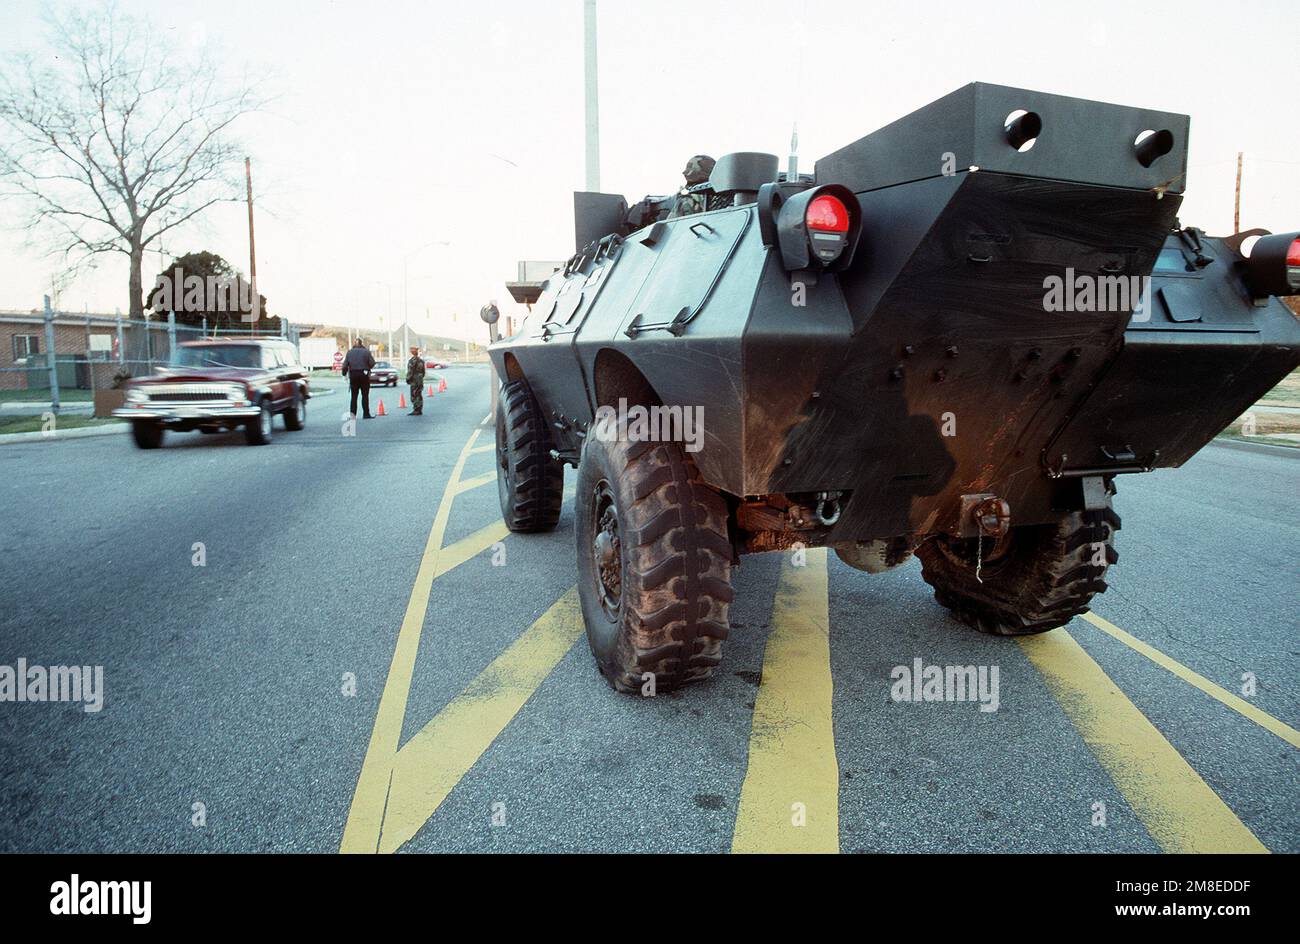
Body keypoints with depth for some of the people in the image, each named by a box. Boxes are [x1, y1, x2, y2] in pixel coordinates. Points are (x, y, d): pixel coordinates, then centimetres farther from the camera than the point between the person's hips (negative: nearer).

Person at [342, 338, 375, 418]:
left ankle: (353, 413, 6)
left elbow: (345, 365, 2)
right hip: (364, 375, -2)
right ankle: (366, 414, -1)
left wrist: (344, 374, 13)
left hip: (353, 375, 3)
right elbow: (372, 363, -7)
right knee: (365, 395, 1)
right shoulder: (366, 352, -3)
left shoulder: (349, 352, 5)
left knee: (354, 396, 9)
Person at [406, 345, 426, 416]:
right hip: (420, 379, 8)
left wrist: (408, 379, -8)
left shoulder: (412, 360, -15)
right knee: (419, 395, 11)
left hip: (414, 380, -8)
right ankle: (419, 411, 13)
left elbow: (410, 371, -17)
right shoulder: (421, 360, 11)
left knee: (414, 396, -6)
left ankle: (416, 411, -6)